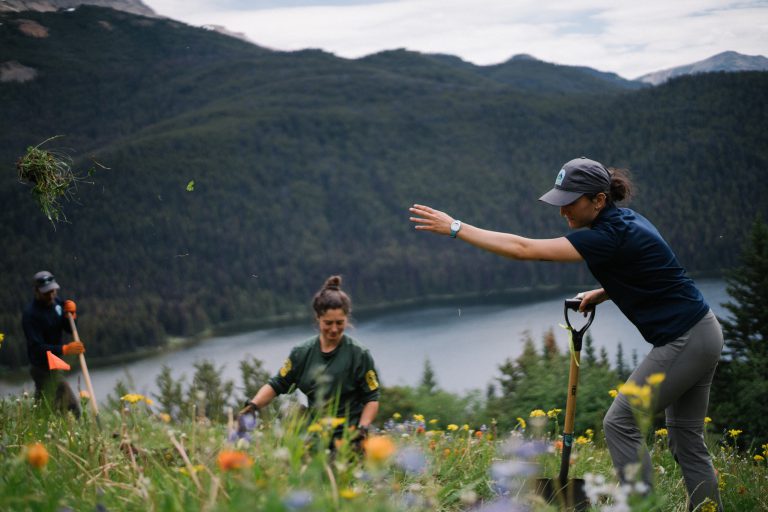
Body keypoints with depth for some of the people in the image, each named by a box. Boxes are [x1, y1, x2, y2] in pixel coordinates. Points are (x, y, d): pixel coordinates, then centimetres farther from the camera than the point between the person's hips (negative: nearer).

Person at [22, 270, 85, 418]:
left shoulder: (56, 302, 1)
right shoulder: (30, 314, -23)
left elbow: (70, 329, 8)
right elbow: (37, 348, -28)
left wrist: (71, 315, -14)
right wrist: (65, 349, -39)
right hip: (43, 368, -8)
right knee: (72, 407, -6)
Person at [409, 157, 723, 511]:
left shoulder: (608, 235, -22)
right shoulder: (623, 219, 6)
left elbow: (523, 249, -25)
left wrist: (455, 227, -23)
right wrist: (602, 293, 5)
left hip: (684, 342, -10)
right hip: (700, 332, 10)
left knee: (620, 423, -2)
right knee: (686, 436, 13)